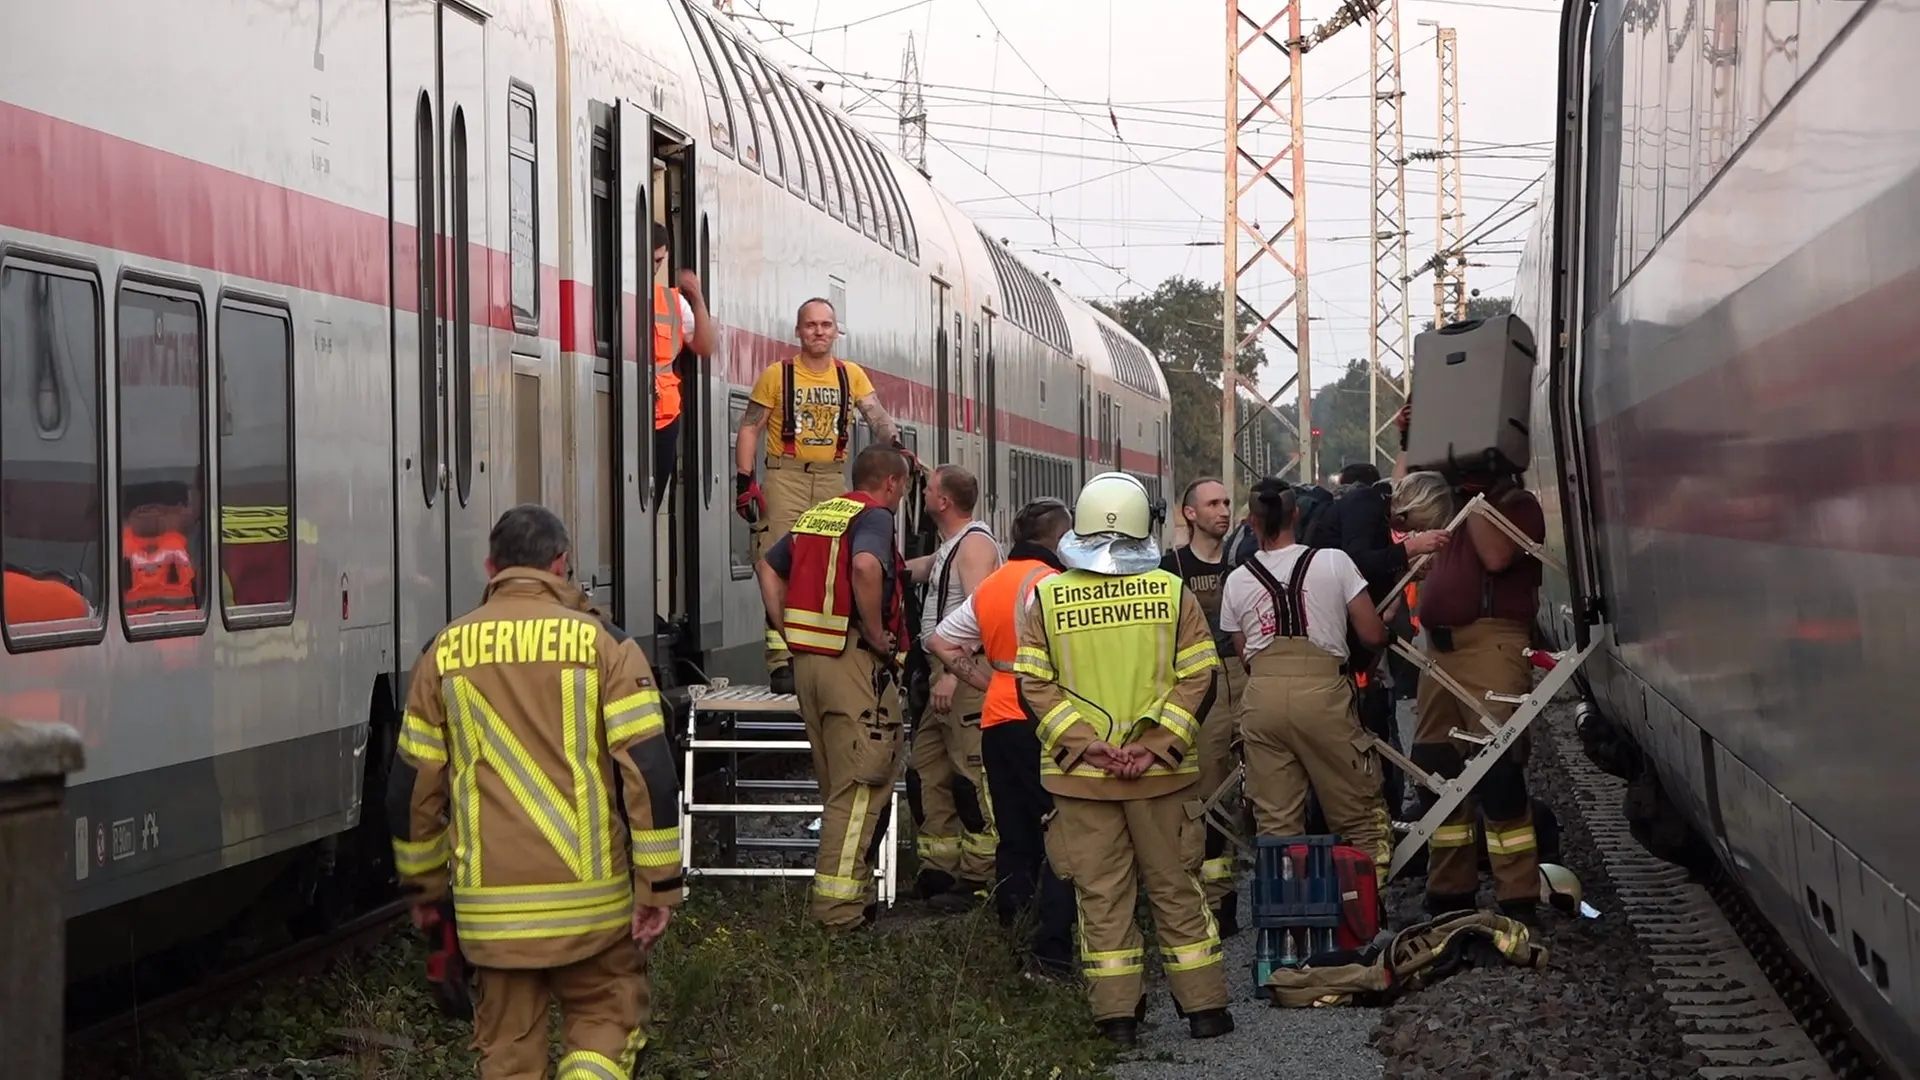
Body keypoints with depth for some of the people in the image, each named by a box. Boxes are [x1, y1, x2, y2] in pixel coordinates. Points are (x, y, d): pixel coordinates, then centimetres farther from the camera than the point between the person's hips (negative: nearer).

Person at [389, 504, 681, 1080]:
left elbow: (412, 784, 8)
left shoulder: (446, 651, 5)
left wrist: (423, 885, 20)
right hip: (590, 898, -2)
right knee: (606, 1022, 13)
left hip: (490, 902, 2)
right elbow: (649, 767, -10)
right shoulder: (601, 644, -3)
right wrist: (659, 884, -5)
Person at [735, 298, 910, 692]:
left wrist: (896, 445, -25)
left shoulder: (851, 375, 9)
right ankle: (781, 660, -9)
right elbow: (750, 428, 2)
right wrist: (744, 479, -8)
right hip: (785, 478, -3)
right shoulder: (777, 375, 2)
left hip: (833, 479, 3)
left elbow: (876, 415, -4)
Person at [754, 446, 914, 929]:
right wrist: (878, 634, -18)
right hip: (855, 662, -8)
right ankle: (840, 904, -5)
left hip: (808, 657, 8)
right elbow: (866, 566, -29)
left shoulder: (815, 516, 16)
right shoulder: (874, 517, -9)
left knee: (836, 786, 16)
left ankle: (842, 897, 21)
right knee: (861, 787, -3)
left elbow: (768, 566, 24)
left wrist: (787, 630, 18)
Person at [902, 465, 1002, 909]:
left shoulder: (975, 543, -11)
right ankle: (939, 868, 16)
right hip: (946, 675, 11)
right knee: (925, 770, 11)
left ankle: (976, 878, -9)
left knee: (972, 778, -10)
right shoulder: (950, 547, 20)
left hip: (967, 676, -11)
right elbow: (913, 570, 38)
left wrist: (952, 672, -26)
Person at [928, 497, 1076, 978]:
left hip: (996, 721, 8)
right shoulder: (1053, 583, -10)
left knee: (1015, 840, 14)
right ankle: (1050, 955, -11)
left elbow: (941, 642, 19)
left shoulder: (990, 586, 15)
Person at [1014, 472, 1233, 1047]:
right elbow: (1197, 680, -6)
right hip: (1162, 773, 0)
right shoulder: (1172, 592, -3)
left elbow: (1034, 688, -6)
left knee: (1101, 893, 6)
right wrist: (1156, 744, -7)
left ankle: (1117, 1014, 7)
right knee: (1176, 887, 11)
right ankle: (1203, 1006, 16)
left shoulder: (1046, 597, -3)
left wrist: (1085, 743, -8)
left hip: (1079, 774, 0)